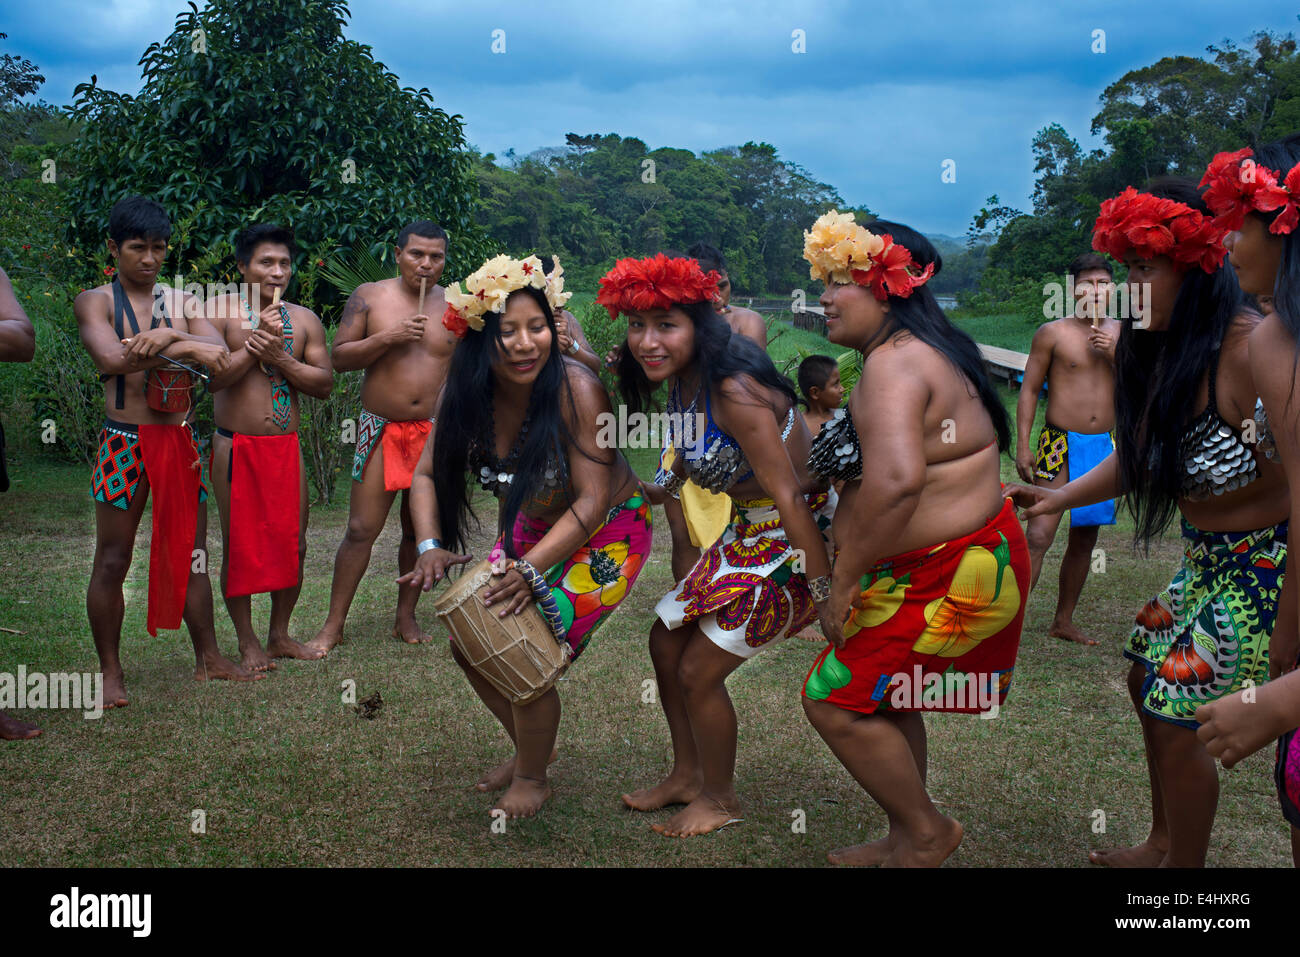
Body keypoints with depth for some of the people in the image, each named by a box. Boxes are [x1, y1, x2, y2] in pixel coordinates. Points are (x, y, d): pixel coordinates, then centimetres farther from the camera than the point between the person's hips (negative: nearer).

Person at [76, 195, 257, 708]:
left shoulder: (183, 302, 10)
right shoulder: (95, 301, -1)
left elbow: (221, 355, -5)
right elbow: (113, 358, -18)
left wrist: (167, 337, -22)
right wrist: (187, 346, -20)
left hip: (179, 440, 4)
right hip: (124, 441, -4)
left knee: (191, 553, 10)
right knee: (112, 560, 1)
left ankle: (208, 657, 21)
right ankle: (110, 670, 12)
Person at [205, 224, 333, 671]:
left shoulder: (304, 319, 8)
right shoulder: (220, 312, -4)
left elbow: (324, 383, 1)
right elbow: (212, 377, -15)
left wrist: (279, 357, -11)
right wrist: (256, 345, -18)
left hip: (286, 447, 4)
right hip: (236, 447, -4)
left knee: (292, 544, 8)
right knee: (239, 546, 2)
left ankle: (280, 635, 22)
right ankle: (248, 642, 14)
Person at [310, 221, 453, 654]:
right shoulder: (369, 297, 0)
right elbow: (338, 357, -3)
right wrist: (387, 337, -16)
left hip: (435, 431, 2)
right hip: (381, 430, -2)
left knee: (420, 529, 8)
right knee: (361, 528, -5)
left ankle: (406, 617, 22)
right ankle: (333, 625, 5)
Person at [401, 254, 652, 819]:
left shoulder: (576, 390, -30)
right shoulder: (465, 396, -13)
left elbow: (593, 500, -30)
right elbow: (428, 474, -5)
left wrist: (530, 568, -39)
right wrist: (431, 546, -23)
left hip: (606, 534, -6)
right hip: (531, 529, 6)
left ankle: (533, 778, 15)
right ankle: (532, 747, 34)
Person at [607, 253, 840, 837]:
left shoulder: (735, 393, -29)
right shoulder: (680, 381, -2)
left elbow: (788, 495, -28)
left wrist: (826, 595, -26)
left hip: (796, 537, -9)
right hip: (748, 531, 9)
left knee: (699, 672, -2)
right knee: (666, 641, 15)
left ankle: (720, 800, 24)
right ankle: (688, 776, 36)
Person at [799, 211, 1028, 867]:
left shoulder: (892, 363, -21)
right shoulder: (924, 351, 13)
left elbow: (895, 479, -36)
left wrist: (844, 577, -26)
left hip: (944, 574, -11)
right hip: (966, 556, 11)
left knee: (835, 700, -2)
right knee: (880, 694, 21)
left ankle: (927, 831, 15)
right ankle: (906, 838, 34)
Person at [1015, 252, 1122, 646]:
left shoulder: (1121, 333, 10)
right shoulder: (1052, 333, -4)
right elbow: (1029, 390, -2)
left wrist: (1115, 355, -9)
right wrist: (1022, 446, -7)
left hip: (1104, 446, 5)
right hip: (1060, 443, -5)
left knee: (1084, 538, 12)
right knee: (1039, 536, -15)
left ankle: (1063, 621, 24)